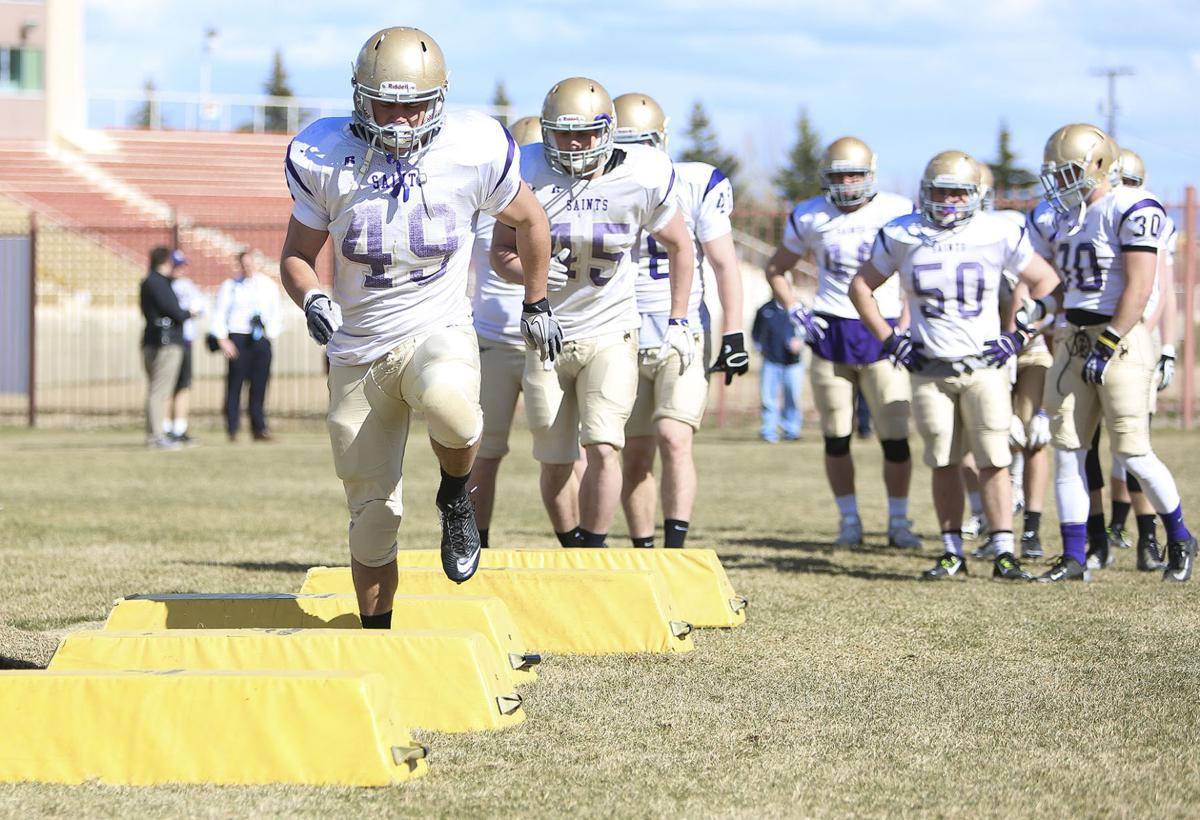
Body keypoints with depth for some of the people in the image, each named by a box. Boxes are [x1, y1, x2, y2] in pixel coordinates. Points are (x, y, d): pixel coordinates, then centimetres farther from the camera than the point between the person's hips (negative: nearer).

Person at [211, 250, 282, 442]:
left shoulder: (268, 285, 10)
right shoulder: (230, 286, 2)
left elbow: (275, 312, 17)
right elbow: (219, 314, 1)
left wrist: (272, 333, 2)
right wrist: (223, 340, -8)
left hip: (261, 340, 3)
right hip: (237, 338, -3)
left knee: (260, 384, 0)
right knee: (235, 383, -3)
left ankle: (259, 429, 3)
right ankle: (232, 430, 1)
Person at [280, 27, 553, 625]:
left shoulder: (474, 150, -10)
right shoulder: (325, 159, -8)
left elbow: (529, 220, 10)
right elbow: (296, 254, 4)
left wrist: (536, 305, 19)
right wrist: (311, 299, -18)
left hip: (438, 331, -2)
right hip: (357, 353, 2)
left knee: (448, 402, -39)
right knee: (373, 518, 2)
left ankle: (455, 496, -7)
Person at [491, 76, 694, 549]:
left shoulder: (642, 177, -11)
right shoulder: (530, 174, -11)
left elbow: (679, 247, 5)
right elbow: (501, 253, -3)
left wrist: (678, 321, 3)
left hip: (610, 336, -1)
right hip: (547, 337, 1)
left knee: (603, 451, -19)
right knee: (556, 466, 6)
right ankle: (572, 550, 28)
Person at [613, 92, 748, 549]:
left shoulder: (697, 186, -5)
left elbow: (724, 265, -1)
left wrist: (733, 336, -5)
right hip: (623, 341, 3)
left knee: (674, 439, -19)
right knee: (635, 455, 5)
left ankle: (676, 550, -19)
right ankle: (644, 554, 15)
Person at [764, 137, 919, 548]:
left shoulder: (898, 213, -3)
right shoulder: (810, 217, 4)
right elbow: (776, 268, 18)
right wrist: (796, 313, 4)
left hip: (881, 333, -2)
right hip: (831, 332, 2)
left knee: (895, 436, -6)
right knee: (836, 437, 3)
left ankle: (898, 521, 8)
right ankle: (849, 520, 15)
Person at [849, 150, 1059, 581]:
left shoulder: (999, 234, -4)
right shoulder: (902, 237, -1)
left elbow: (1046, 282, 7)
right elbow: (861, 287, 11)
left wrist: (1018, 334, 0)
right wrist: (889, 339, 3)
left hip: (984, 367, -1)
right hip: (930, 369, 2)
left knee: (994, 462, -6)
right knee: (943, 464, 5)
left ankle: (1004, 553, -3)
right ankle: (952, 553, 12)